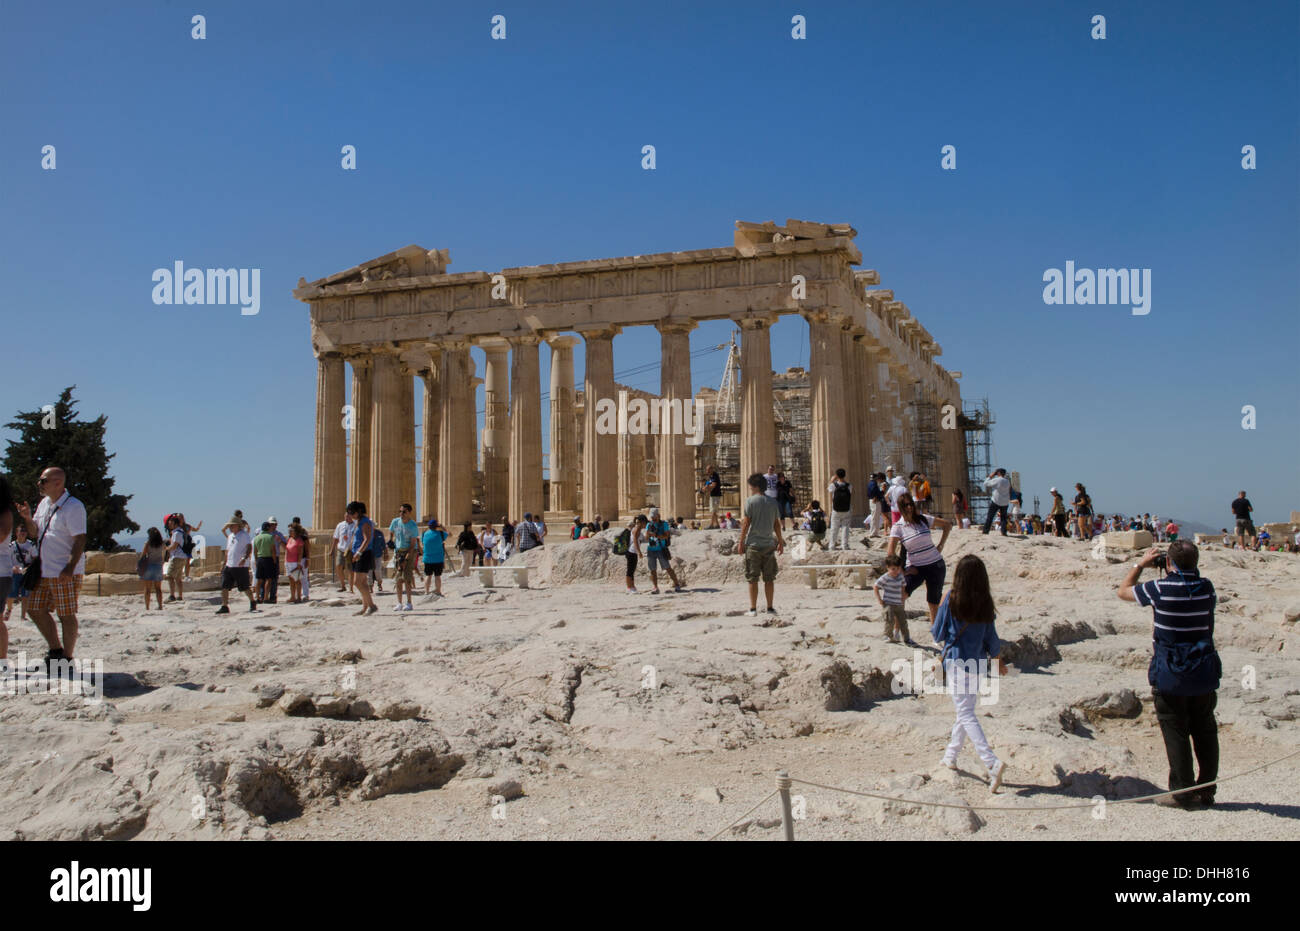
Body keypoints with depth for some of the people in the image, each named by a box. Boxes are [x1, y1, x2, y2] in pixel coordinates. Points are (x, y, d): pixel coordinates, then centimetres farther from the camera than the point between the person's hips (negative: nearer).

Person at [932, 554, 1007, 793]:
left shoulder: (951, 600, -13)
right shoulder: (986, 603, -1)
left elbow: (938, 634, -7)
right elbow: (991, 638, 6)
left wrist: (933, 627, 16)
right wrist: (997, 660, 23)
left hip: (955, 662, -5)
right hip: (978, 663, 5)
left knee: (966, 714, -5)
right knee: (966, 710, 19)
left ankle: (992, 762, -19)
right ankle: (951, 755, 32)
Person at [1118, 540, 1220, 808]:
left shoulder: (1160, 588, -14)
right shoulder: (1206, 588, -2)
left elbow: (1124, 590, 3)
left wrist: (1140, 564, 13)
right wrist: (1189, 571, 23)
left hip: (1170, 675, -4)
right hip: (1204, 672, 4)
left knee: (1175, 733, 2)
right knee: (1205, 733, 12)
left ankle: (1182, 792, 4)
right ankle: (1206, 791, 17)